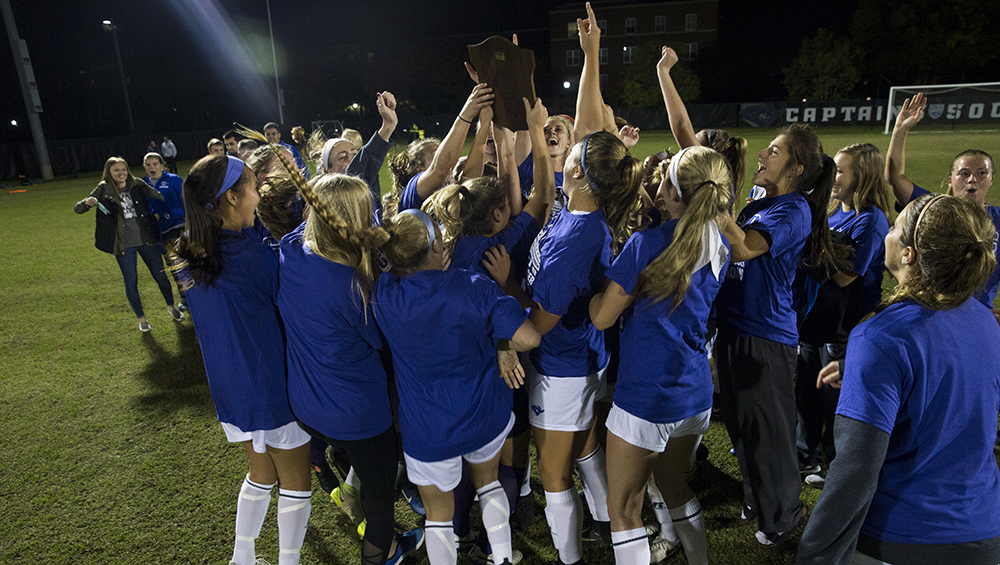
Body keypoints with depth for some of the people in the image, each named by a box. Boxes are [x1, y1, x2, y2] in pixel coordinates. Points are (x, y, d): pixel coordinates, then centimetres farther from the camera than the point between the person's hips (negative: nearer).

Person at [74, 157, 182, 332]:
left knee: (160, 276, 8)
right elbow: (77, 209, -2)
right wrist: (87, 202, -24)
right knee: (131, 282, 6)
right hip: (123, 244, -2)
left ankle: (171, 307, 32)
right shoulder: (103, 189, -4)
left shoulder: (137, 185, 1)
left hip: (145, 239, 2)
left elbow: (160, 196, 14)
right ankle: (141, 319, 23)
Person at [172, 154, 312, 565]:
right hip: (271, 385, -8)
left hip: (231, 387, 8)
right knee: (295, 482, 14)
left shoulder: (192, 250, -2)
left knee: (262, 473, 28)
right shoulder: (251, 252, -25)